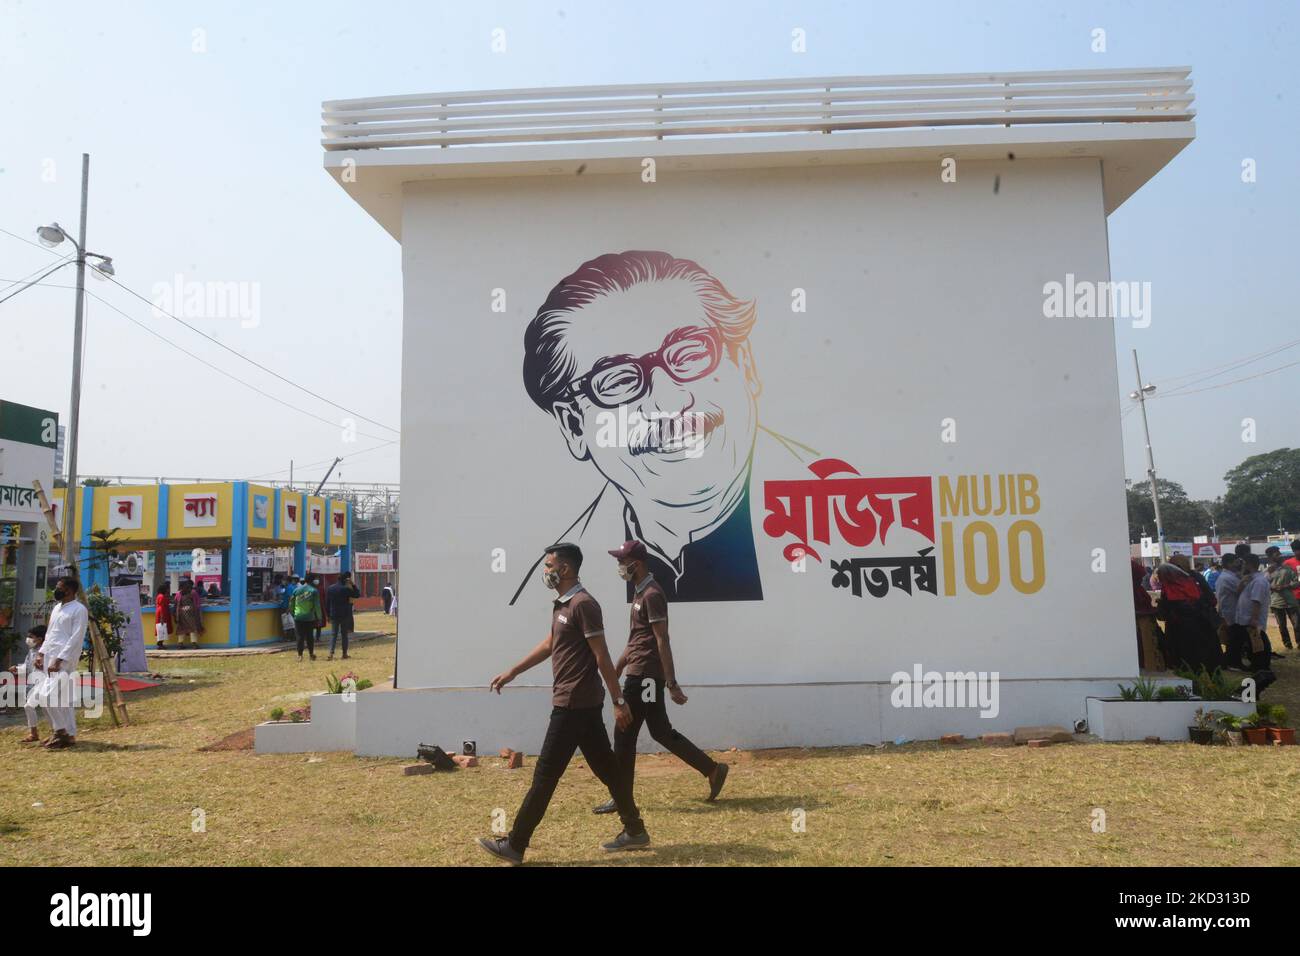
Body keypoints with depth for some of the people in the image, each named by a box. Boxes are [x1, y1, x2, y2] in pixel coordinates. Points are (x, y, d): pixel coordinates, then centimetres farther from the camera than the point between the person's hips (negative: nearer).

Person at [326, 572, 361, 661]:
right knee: (344, 634, 7)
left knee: (334, 634, 7)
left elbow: (327, 603, 7)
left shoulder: (330, 588, 3)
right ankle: (344, 654, 10)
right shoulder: (345, 589, -12)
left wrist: (328, 614, 13)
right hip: (345, 615, -4)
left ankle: (331, 653, -8)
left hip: (334, 615, 4)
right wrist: (353, 585, -3)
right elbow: (357, 595, -4)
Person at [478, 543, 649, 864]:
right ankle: (634, 831, 23)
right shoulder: (562, 604, 13)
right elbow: (548, 645, 25)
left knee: (545, 774, -2)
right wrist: (511, 673, 26)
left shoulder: (583, 604, -17)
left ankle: (515, 845, 7)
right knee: (606, 768, 14)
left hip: (574, 704, -10)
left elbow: (602, 656, -18)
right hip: (581, 703, 10)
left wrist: (618, 701, -16)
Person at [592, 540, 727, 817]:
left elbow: (662, 641, -20)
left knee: (624, 735, -1)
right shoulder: (640, 592, 14)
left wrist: (671, 684, -22)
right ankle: (712, 770, 19)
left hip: (644, 676, -10)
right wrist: (618, 667, 23)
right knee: (661, 732, 14)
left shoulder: (652, 595, -17)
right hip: (642, 674, 10)